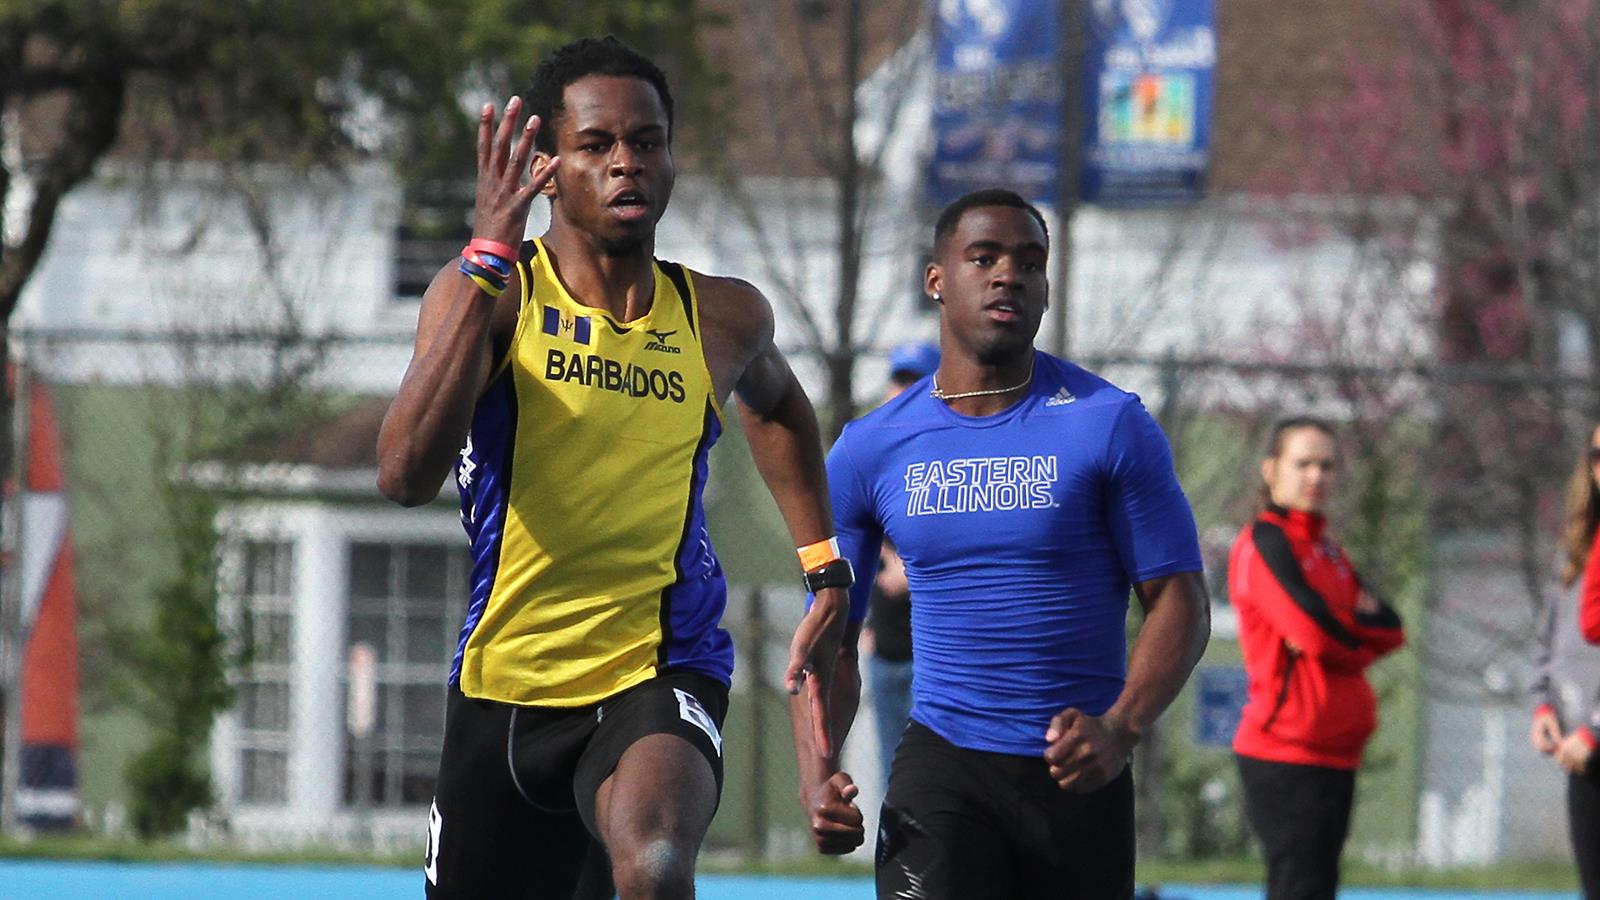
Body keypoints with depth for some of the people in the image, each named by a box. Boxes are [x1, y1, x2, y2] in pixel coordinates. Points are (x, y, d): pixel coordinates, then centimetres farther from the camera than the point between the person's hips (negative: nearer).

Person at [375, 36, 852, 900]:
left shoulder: (723, 318, 3)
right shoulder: (488, 294, -7)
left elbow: (775, 404, 30)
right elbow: (405, 474, -25)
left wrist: (826, 573, 22)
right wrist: (486, 261, -28)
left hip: (661, 676, -1)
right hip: (504, 688, 1)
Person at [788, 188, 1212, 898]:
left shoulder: (1109, 425, -3)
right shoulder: (869, 451, 4)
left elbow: (1178, 600, -3)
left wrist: (1121, 728, -20)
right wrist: (816, 776, -8)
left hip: (1080, 779, 0)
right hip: (941, 766, 0)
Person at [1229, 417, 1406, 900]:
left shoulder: (1326, 548, 18)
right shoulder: (1265, 542, -7)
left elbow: (1391, 628, 8)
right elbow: (1315, 632, -18)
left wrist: (1341, 627, -10)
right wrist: (1360, 626, 0)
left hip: (1334, 753, 9)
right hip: (1287, 751, -8)